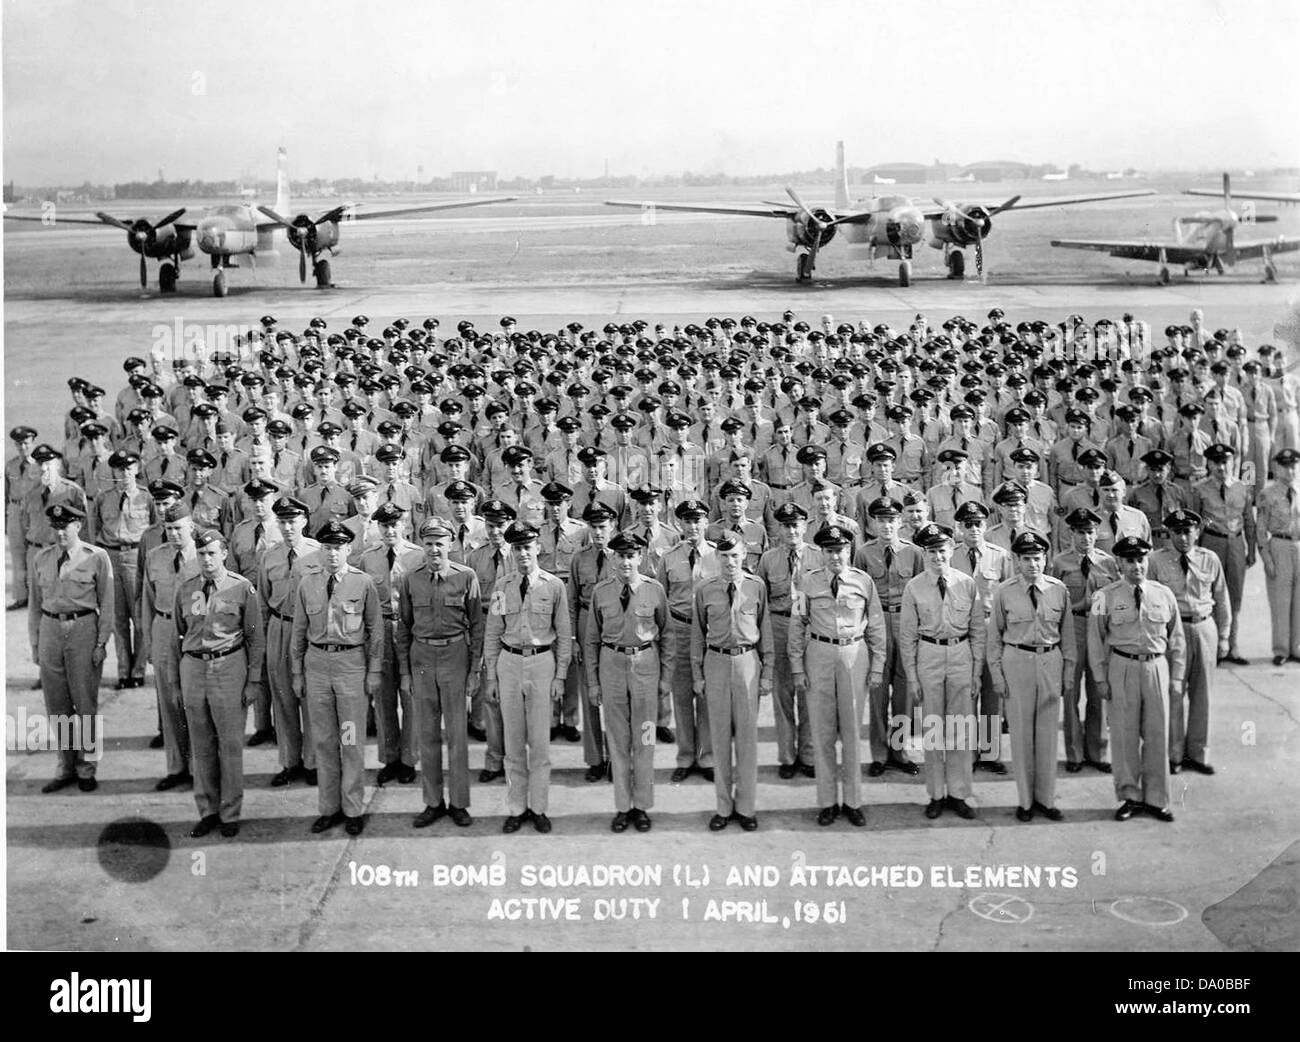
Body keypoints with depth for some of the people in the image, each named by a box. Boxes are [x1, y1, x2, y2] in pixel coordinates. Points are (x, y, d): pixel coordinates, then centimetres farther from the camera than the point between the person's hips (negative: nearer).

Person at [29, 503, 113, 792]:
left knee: (86, 703, 1)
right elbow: (35, 603, 12)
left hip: (83, 628, -4)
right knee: (57, 705, 9)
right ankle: (66, 768, 20)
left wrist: (102, 642, -7)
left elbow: (106, 603, -2)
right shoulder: (41, 559, 7)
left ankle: (86, 770, 13)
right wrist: (34, 643, 9)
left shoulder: (96, 557, -3)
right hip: (50, 629, 4)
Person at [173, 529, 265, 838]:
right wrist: (175, 679, 11)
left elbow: (256, 637, 1)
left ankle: (230, 813, 13)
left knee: (231, 744, 1)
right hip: (193, 666, 3)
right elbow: (177, 634, 13)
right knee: (201, 745, 10)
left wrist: (254, 680, -3)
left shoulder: (242, 588, -3)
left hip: (229, 665, -3)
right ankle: (208, 810, 21)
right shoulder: (185, 588, 6)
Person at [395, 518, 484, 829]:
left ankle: (459, 803, 13)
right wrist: (404, 672, 6)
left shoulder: (466, 576, -4)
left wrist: (475, 669, -2)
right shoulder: (409, 578, 1)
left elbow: (476, 625, 1)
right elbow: (403, 627, 7)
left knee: (457, 732, 3)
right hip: (421, 657, 2)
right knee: (426, 733, 8)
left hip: (455, 655, -2)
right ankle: (433, 802, 18)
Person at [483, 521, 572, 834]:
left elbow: (564, 634, 3)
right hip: (509, 661, 2)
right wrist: (490, 676, 5)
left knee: (540, 740, 2)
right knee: (513, 740, 7)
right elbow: (492, 634, 8)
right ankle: (516, 808, 15)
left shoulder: (554, 585, 0)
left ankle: (539, 808, 13)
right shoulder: (502, 586, 4)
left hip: (542, 661, -1)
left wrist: (560, 676, 0)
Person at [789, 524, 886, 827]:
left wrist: (877, 667, 3)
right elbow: (797, 625, 3)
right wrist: (797, 668, -1)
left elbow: (876, 626, 6)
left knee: (852, 730, 6)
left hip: (855, 654, 0)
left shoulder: (863, 581, 1)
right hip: (819, 654, 0)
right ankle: (827, 802, 15)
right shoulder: (808, 581, 0)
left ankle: (852, 802, 16)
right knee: (822, 732, 5)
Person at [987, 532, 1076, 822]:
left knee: (1048, 732, 8)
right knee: (1021, 732, 4)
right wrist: (997, 673, -2)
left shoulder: (1059, 590, 1)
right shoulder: (1004, 592, -4)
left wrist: (1069, 667, 7)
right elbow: (994, 635, 2)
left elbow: (1067, 632, 9)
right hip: (1016, 661, -2)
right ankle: (1025, 800, 16)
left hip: (1051, 660, 2)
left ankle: (1045, 798, 20)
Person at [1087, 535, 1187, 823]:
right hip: (1122, 667, -2)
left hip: (1156, 666, 2)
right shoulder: (1106, 597, -4)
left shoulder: (1163, 594, 3)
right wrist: (1101, 678, 0)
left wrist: (1176, 677, 8)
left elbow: (1176, 638, 10)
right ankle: (1130, 796, 18)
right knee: (1124, 734, 4)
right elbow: (1096, 640, 2)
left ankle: (1155, 799, 17)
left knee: (1157, 734, 6)